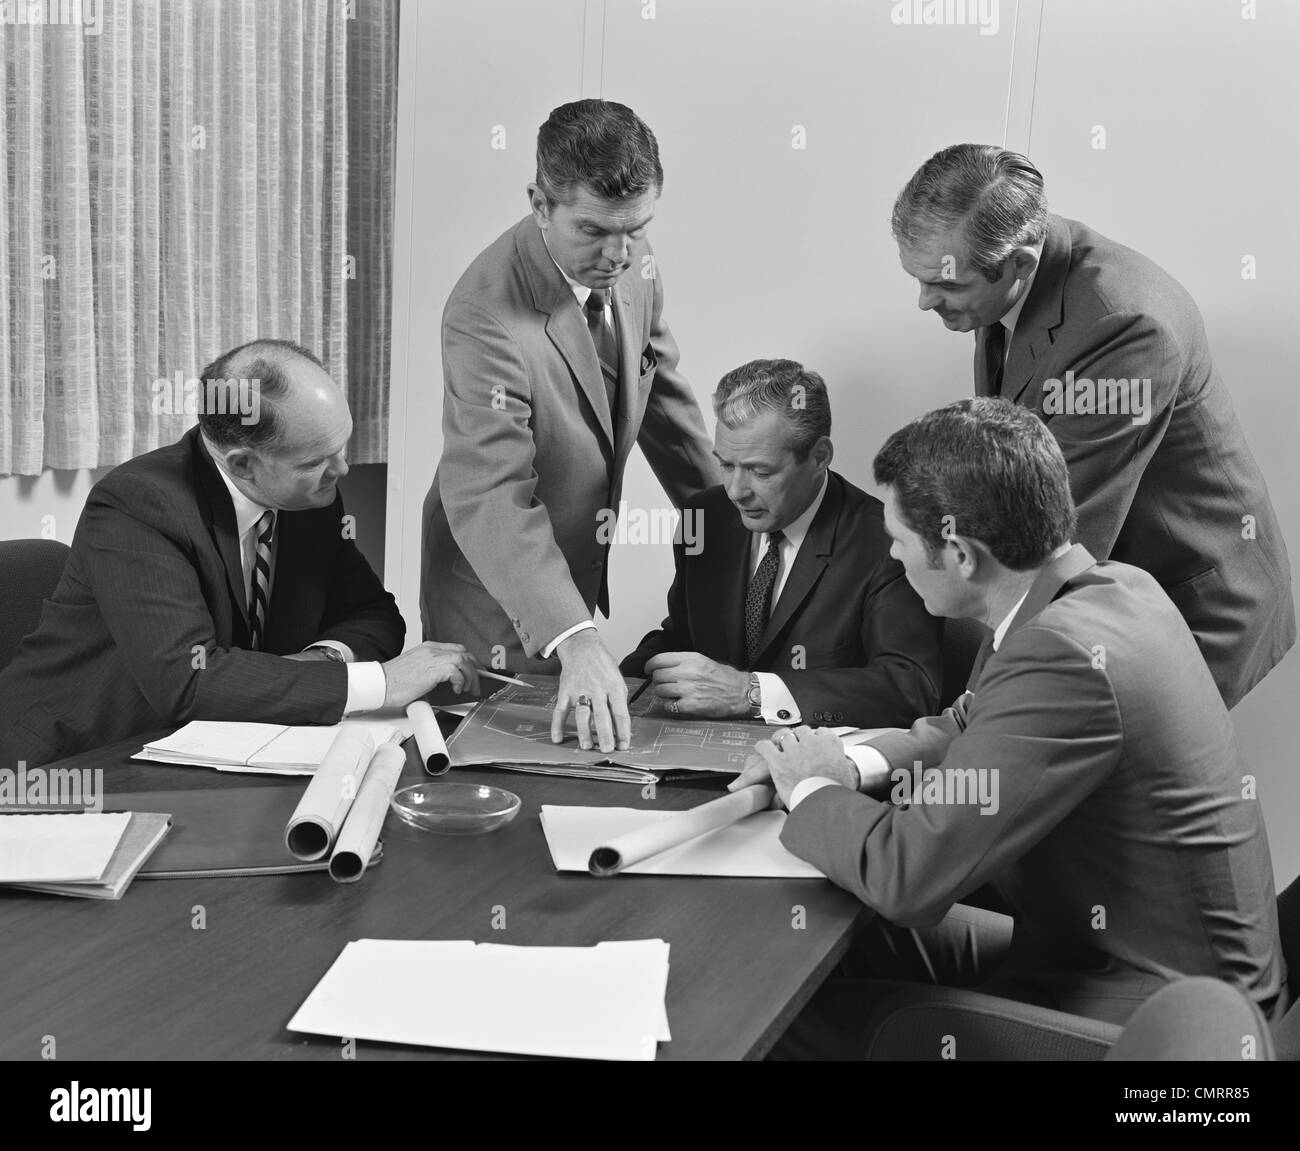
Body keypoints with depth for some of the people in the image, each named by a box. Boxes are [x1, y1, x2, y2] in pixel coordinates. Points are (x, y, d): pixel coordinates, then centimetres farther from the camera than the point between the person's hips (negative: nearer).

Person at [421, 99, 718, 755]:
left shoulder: (632, 264, -8)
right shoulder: (487, 317, -31)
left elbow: (659, 393, 8)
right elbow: (489, 502, -38)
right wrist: (575, 641, -48)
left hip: (580, 573, 7)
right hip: (498, 605, -7)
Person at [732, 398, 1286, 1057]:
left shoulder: (1062, 655, -29)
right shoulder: (1115, 585, 1)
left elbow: (908, 876, -27)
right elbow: (969, 727, 16)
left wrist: (812, 790, -8)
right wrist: (852, 766, -1)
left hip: (1142, 1012, -9)